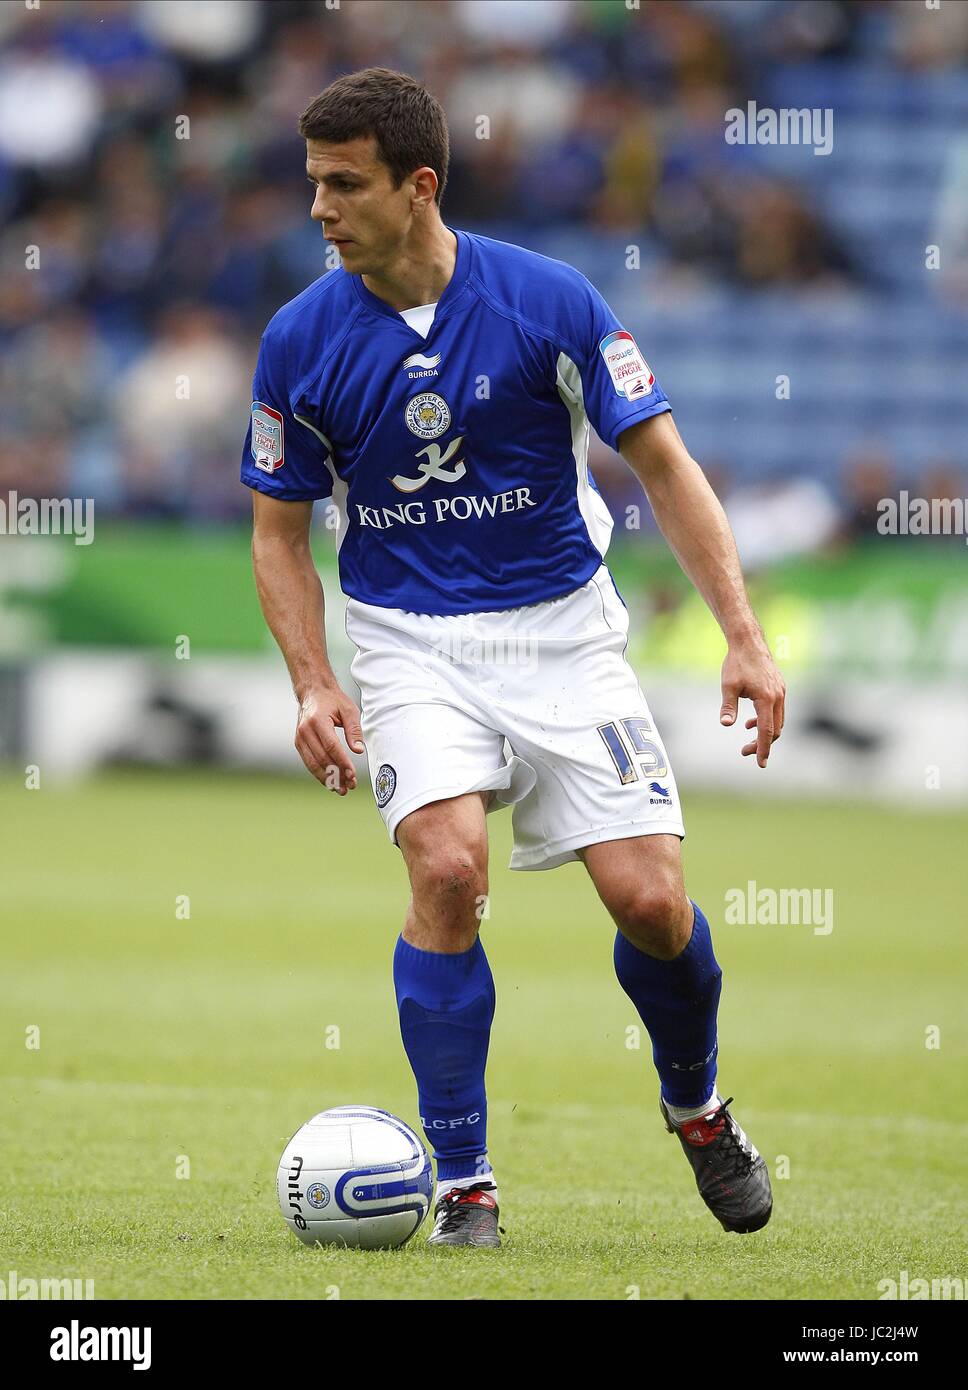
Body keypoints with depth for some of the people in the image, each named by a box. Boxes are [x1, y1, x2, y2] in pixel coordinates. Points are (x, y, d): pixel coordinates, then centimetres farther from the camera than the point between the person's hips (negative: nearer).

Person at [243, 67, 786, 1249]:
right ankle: (461, 1180, -12)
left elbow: (663, 465, -5)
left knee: (649, 898, -8)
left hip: (561, 626, 0)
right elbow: (279, 529, 5)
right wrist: (313, 686, -9)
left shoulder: (549, 301, -12)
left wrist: (743, 638, -12)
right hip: (410, 640, 0)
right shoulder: (300, 340, -6)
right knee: (447, 869, -24)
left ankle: (696, 1102, 24)